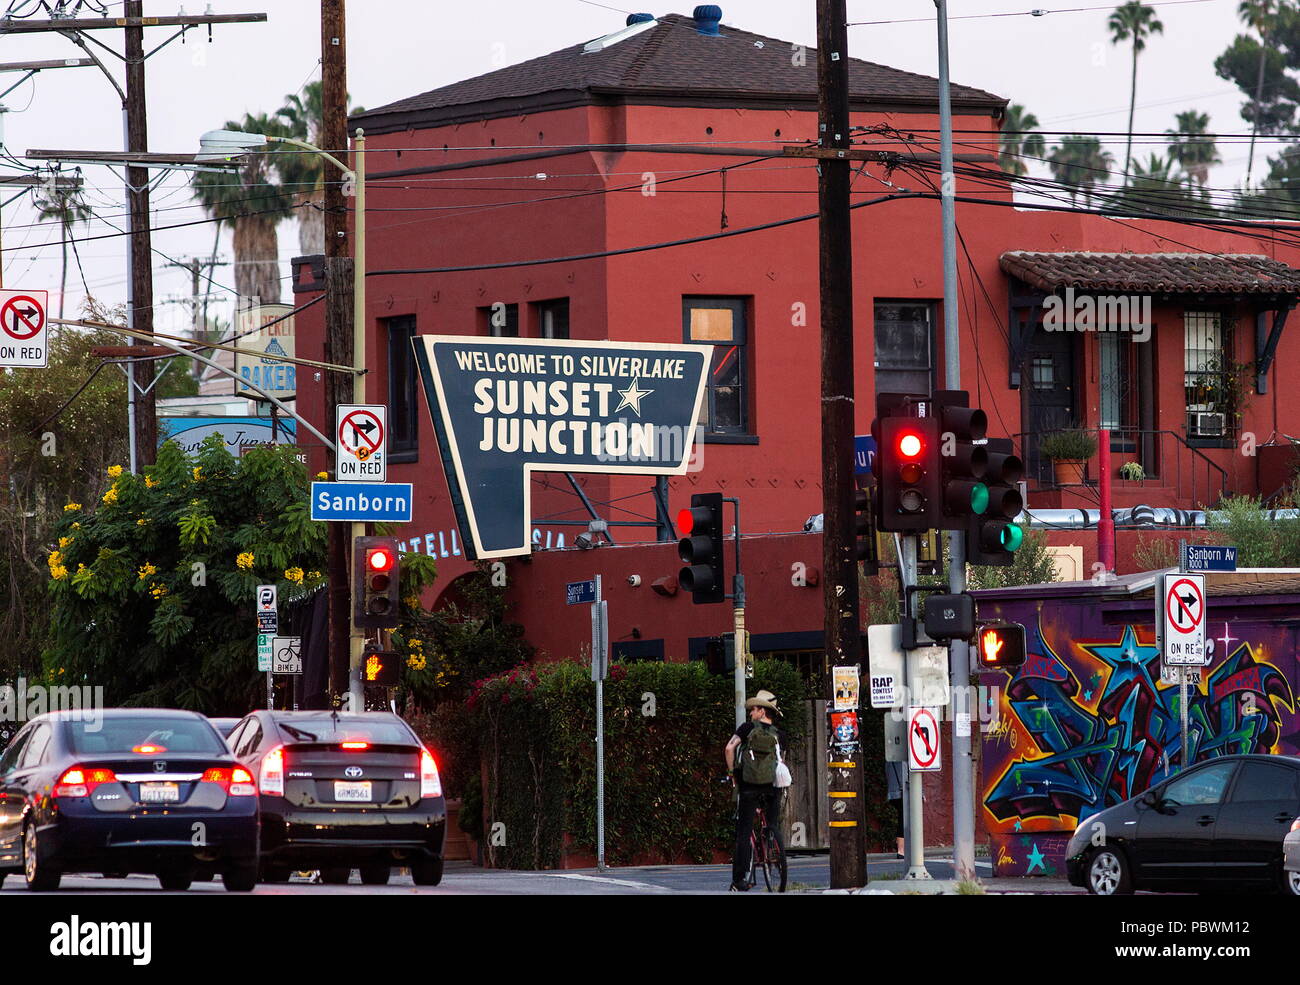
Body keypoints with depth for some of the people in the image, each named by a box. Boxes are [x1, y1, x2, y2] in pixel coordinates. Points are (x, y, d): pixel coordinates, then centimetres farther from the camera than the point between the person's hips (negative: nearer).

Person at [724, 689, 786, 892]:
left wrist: (732, 773, 0)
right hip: (772, 785, 2)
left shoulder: (748, 728, 0)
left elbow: (729, 748, -11)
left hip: (749, 784, -2)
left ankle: (739, 880, -2)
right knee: (774, 828, 11)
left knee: (744, 831, 0)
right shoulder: (779, 735, 8)